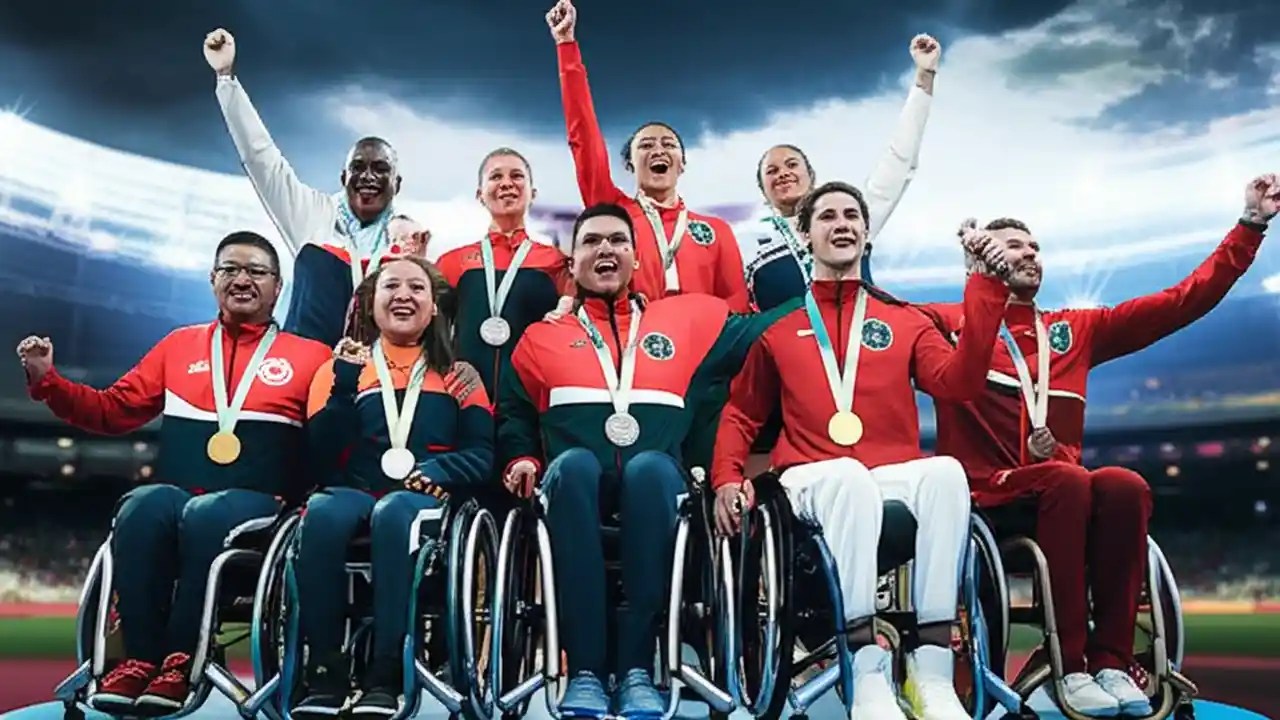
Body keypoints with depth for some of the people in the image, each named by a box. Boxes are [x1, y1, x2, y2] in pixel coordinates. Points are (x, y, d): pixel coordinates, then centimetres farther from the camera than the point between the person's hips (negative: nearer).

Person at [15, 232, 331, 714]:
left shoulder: (310, 355, 12)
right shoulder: (179, 345, 22)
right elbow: (114, 411, 25)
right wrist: (46, 380, 13)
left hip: (258, 504, -3)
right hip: (174, 493, 3)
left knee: (205, 515, -36)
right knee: (143, 507, -32)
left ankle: (180, 661, -27)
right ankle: (141, 657, -26)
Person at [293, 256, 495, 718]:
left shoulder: (457, 372, 17)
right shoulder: (341, 366, 19)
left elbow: (483, 455, 6)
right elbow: (323, 454, 4)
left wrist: (436, 471, -13)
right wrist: (346, 382, -6)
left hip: (427, 500, -1)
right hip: (354, 491, 1)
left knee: (393, 512, -37)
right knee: (322, 512, -35)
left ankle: (385, 680, -33)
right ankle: (325, 675, -26)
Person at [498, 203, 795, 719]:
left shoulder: (684, 318, 22)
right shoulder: (542, 337, 22)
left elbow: (763, 330, 22)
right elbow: (512, 412, 20)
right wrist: (522, 460, 3)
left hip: (655, 481, 0)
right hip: (576, 483, 0)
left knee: (649, 466, -37)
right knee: (575, 462, -36)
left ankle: (637, 670, -33)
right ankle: (584, 672, -35)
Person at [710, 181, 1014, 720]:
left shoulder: (904, 320, 19)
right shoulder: (777, 323, 15)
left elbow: (956, 382, 0)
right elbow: (741, 413, 17)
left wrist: (986, 287, -6)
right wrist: (727, 477, -1)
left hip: (896, 478, 2)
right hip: (812, 481, -2)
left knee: (946, 471, -32)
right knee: (849, 476, -37)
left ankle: (932, 674, -32)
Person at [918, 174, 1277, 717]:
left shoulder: (1075, 330, 19)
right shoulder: (952, 323, 7)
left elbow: (1184, 301, 19)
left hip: (1064, 493, 4)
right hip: (986, 498, -4)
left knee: (1124, 485, -27)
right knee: (1068, 479, -33)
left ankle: (1112, 661, -22)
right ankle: (1071, 666, -27)